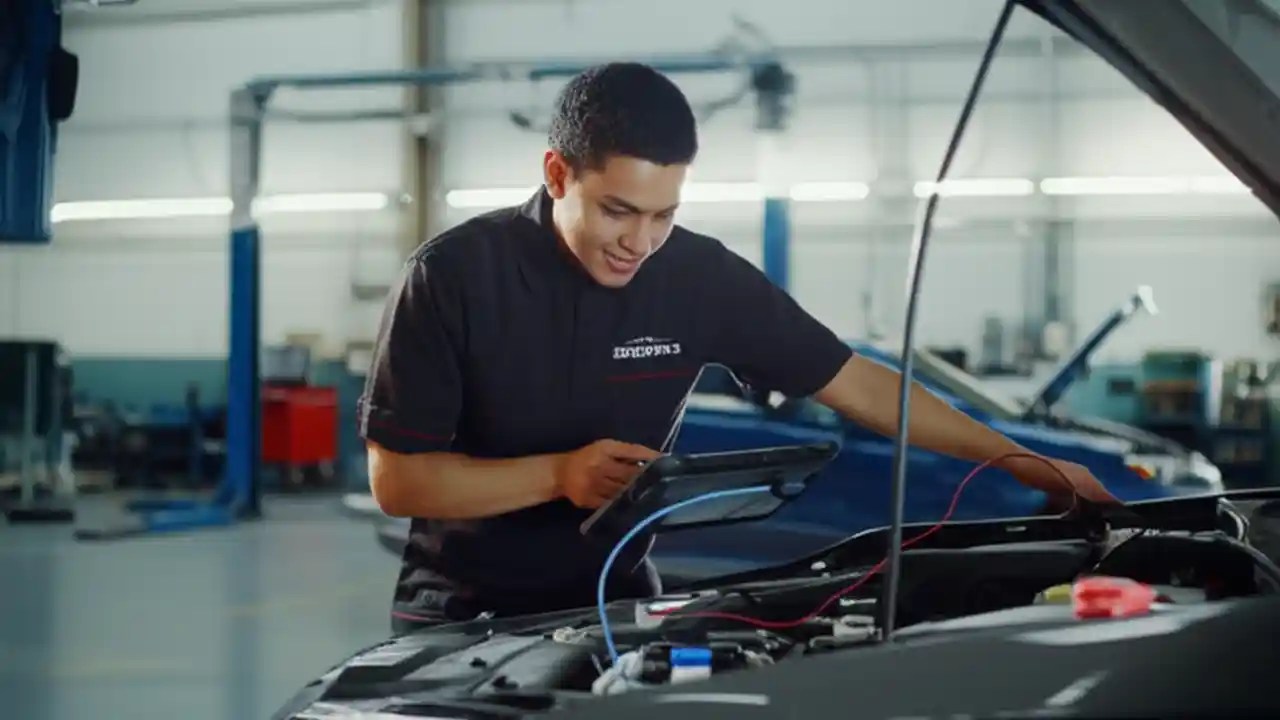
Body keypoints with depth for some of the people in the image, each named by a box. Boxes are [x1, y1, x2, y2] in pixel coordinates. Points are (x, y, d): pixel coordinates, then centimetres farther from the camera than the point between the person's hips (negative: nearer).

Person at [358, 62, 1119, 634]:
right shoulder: (453, 275, -16)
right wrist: (558, 474, -27)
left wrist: (1023, 461, -7)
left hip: (614, 600, 3)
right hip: (464, 612, -2)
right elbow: (395, 479, -15)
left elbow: (856, 382, -3)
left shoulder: (700, 275, -9)